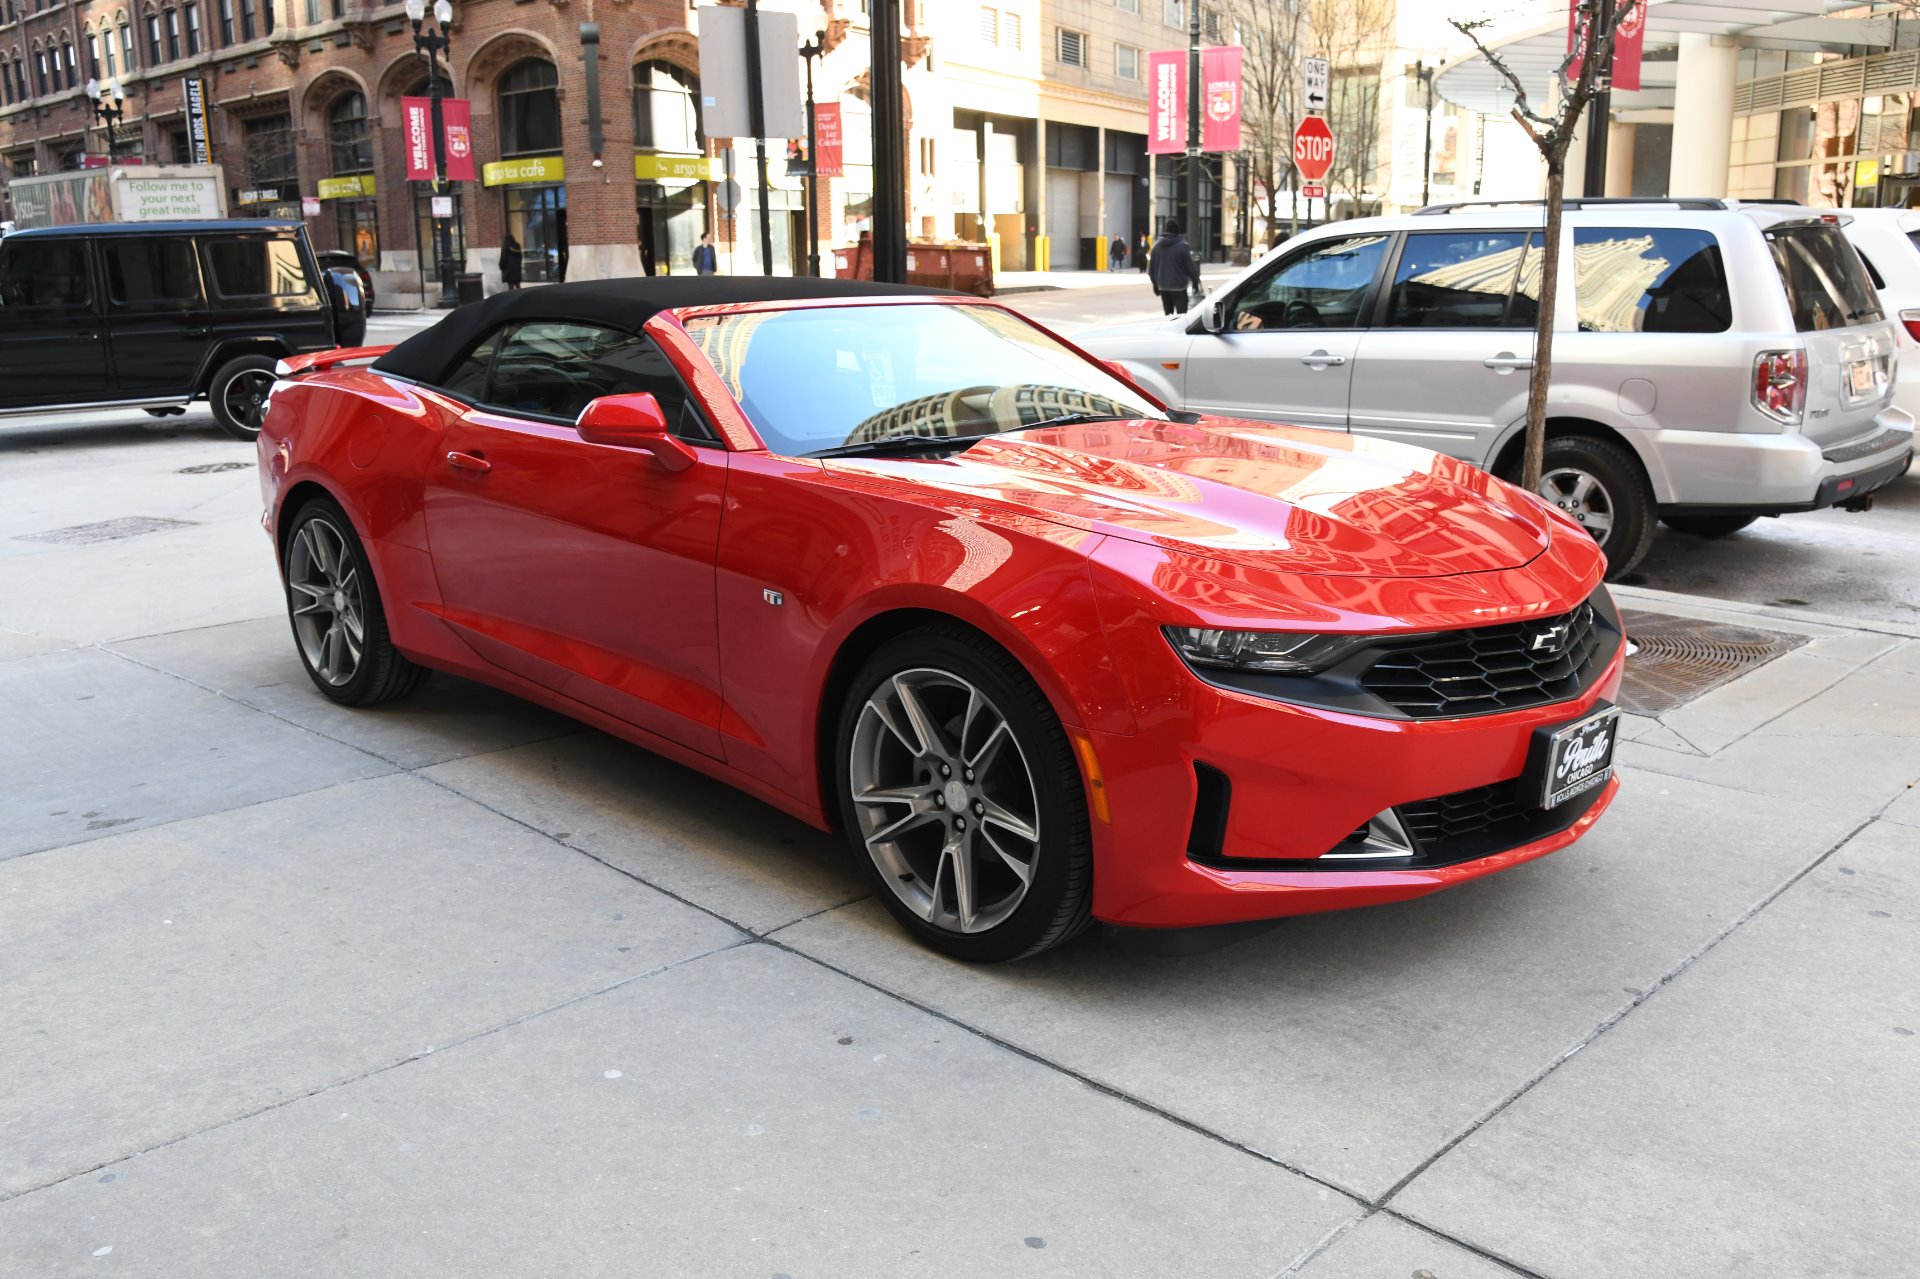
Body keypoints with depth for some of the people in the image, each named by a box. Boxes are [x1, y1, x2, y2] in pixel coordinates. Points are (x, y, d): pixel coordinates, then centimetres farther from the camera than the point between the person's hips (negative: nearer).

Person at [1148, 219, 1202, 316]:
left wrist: (1155, 283, 20)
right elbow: (1190, 266, -9)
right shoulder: (1182, 245, -12)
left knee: (1168, 314, 14)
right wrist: (1195, 279, 5)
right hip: (1179, 287, -5)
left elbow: (1152, 268, 9)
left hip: (1163, 287, 5)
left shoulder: (1157, 246, 3)